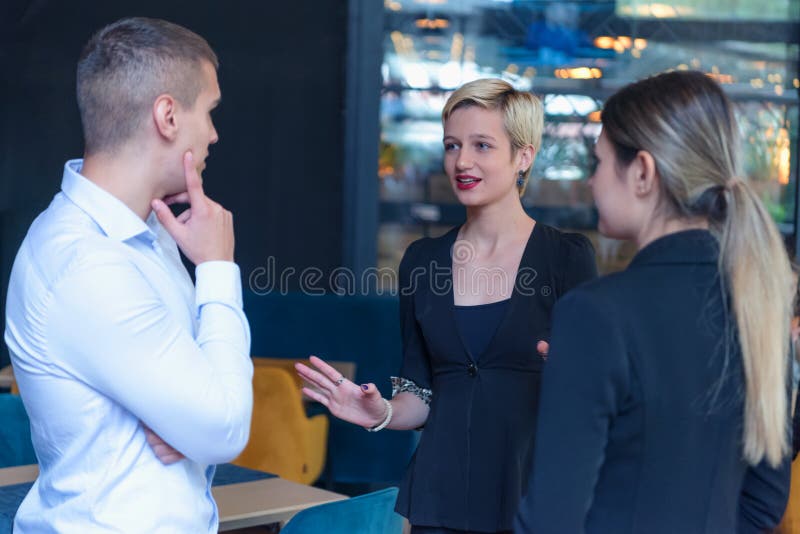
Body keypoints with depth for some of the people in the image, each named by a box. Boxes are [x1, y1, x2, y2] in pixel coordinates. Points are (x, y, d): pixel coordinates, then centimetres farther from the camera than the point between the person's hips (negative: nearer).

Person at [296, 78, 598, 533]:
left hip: (535, 495, -3)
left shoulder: (568, 256, -5)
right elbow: (422, 397, 10)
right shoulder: (423, 260, 6)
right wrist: (381, 413, -9)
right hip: (441, 496, 3)